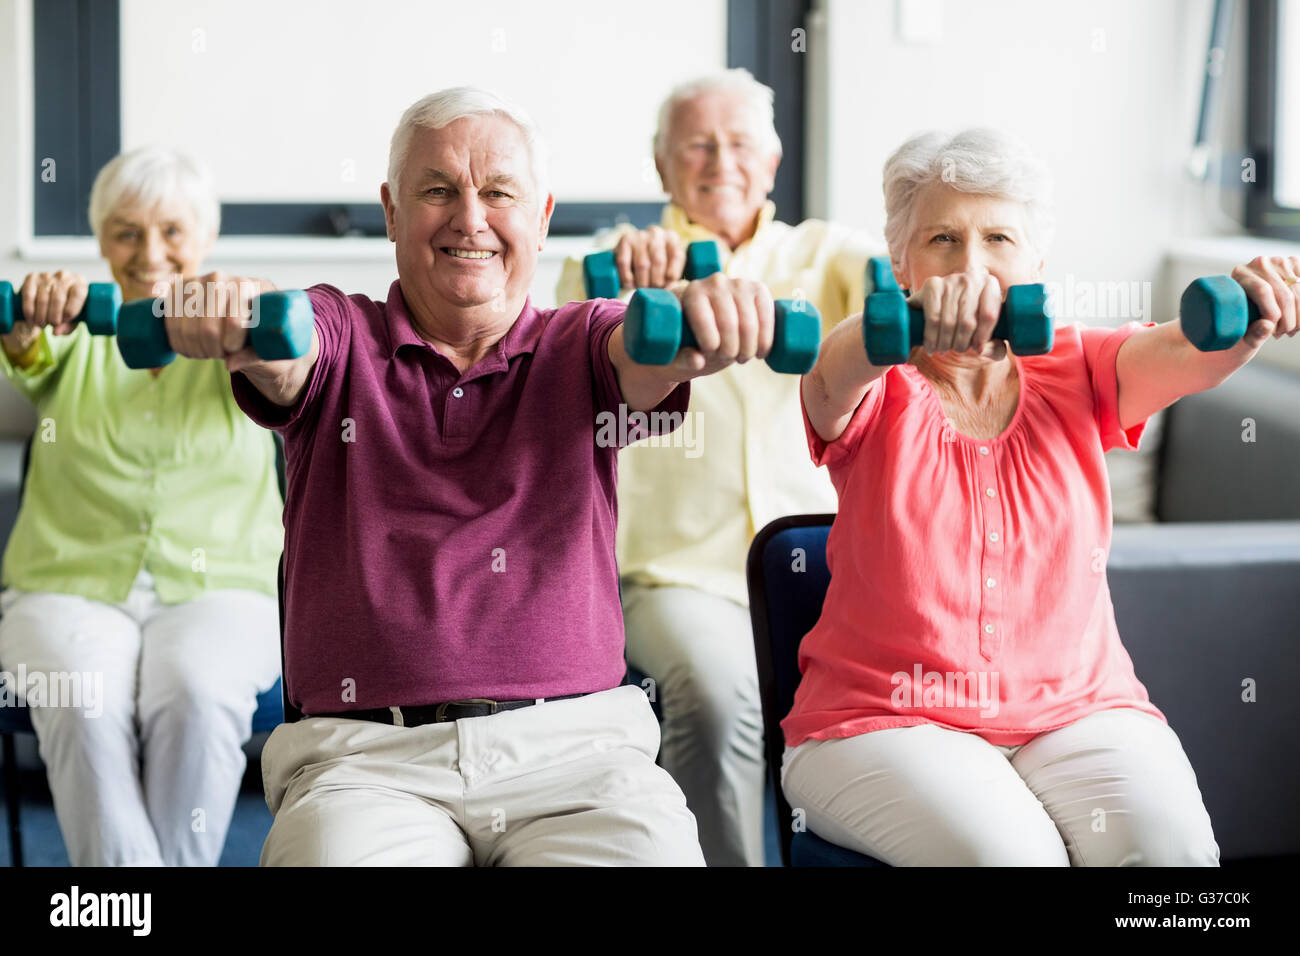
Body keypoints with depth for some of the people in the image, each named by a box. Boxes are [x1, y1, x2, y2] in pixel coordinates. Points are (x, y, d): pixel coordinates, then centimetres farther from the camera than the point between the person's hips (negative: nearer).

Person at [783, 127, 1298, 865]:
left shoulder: (1076, 374, 7)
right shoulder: (878, 395, 0)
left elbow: (1180, 354, -14)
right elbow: (835, 376, -25)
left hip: (1078, 710, 2)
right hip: (885, 718, -2)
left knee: (1169, 845, -25)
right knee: (1004, 851, -30)